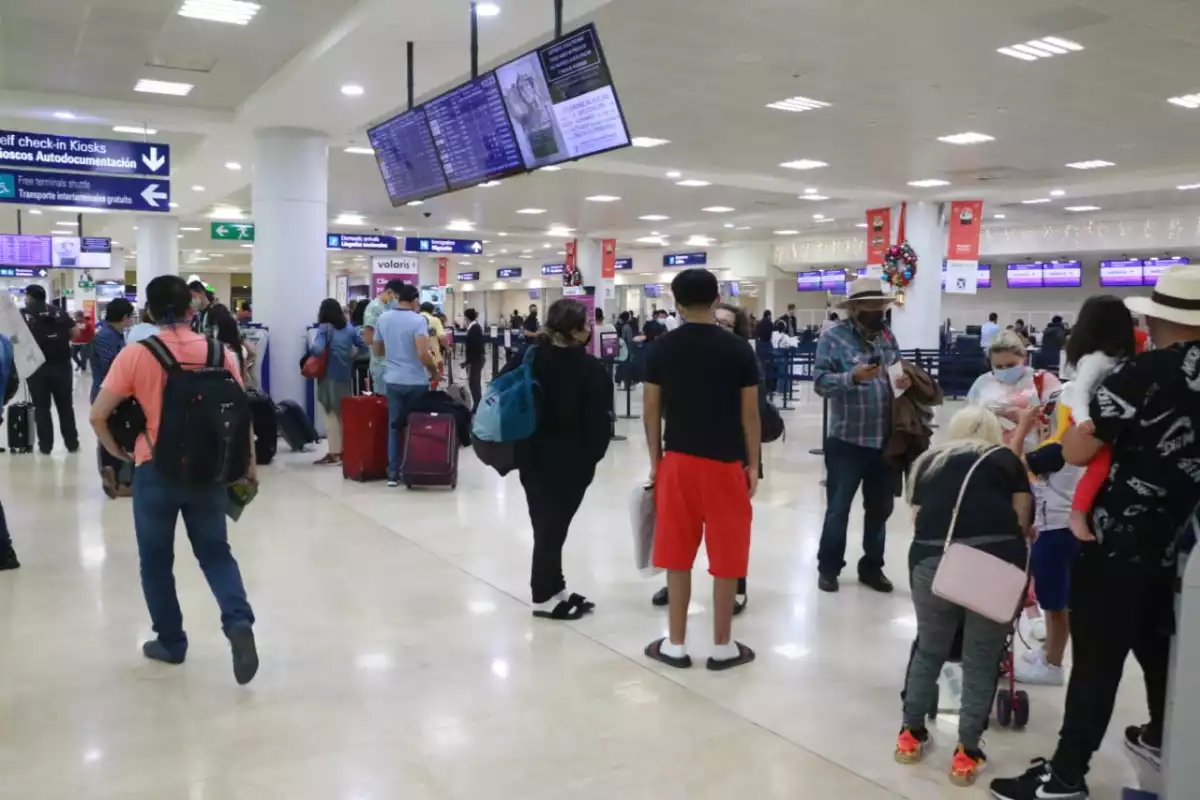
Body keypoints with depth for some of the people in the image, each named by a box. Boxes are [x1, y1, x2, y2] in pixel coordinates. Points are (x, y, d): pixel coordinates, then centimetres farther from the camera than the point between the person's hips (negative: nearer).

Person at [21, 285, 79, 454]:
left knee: (41, 407, 6)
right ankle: (72, 443, 11)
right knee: (65, 405, 9)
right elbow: (74, 332, 4)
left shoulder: (24, 314, -1)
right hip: (62, 365, 2)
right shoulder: (60, 312, 6)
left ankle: (45, 446, 8)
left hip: (37, 367, -2)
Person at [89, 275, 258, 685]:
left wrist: (115, 450, 12)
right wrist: (249, 463, 11)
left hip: (155, 470, -2)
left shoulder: (135, 355, -7)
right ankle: (238, 622, -7)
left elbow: (98, 415, -6)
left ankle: (170, 642, 24)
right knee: (216, 552, 14)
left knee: (156, 560, 15)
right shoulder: (220, 353, -1)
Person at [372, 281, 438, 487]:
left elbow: (377, 350, 16)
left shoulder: (383, 319, 6)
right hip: (416, 381, -4)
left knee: (394, 426, 9)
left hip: (393, 380, 4)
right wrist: (434, 370, -5)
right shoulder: (418, 320, -13)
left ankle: (393, 474, 8)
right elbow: (423, 354, -22)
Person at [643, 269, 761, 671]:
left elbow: (651, 411, 1)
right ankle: (723, 646, 17)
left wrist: (655, 460, 11)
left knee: (677, 555, 10)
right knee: (726, 557, 8)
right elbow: (749, 414, -3)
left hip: (677, 460, 2)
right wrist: (753, 465, 6)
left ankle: (675, 644, 18)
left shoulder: (660, 349, -1)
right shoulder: (738, 349, -6)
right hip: (725, 462, -2)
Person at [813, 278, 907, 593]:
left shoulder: (887, 335, 11)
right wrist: (853, 377, -30)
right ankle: (828, 568, 19)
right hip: (848, 439, -5)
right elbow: (820, 382, -14)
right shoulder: (833, 337, -7)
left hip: (886, 439, 6)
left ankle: (872, 567, 29)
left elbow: (897, 371, 20)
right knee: (838, 508, 5)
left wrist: (904, 380, -3)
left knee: (880, 508, 14)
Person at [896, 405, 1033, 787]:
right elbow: (1021, 521, 19)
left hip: (932, 558, 1)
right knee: (982, 657, 14)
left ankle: (911, 734, 33)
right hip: (994, 559, -1)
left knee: (929, 647, 21)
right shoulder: (1005, 459, 22)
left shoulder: (928, 462, 24)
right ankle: (966, 752, 22)